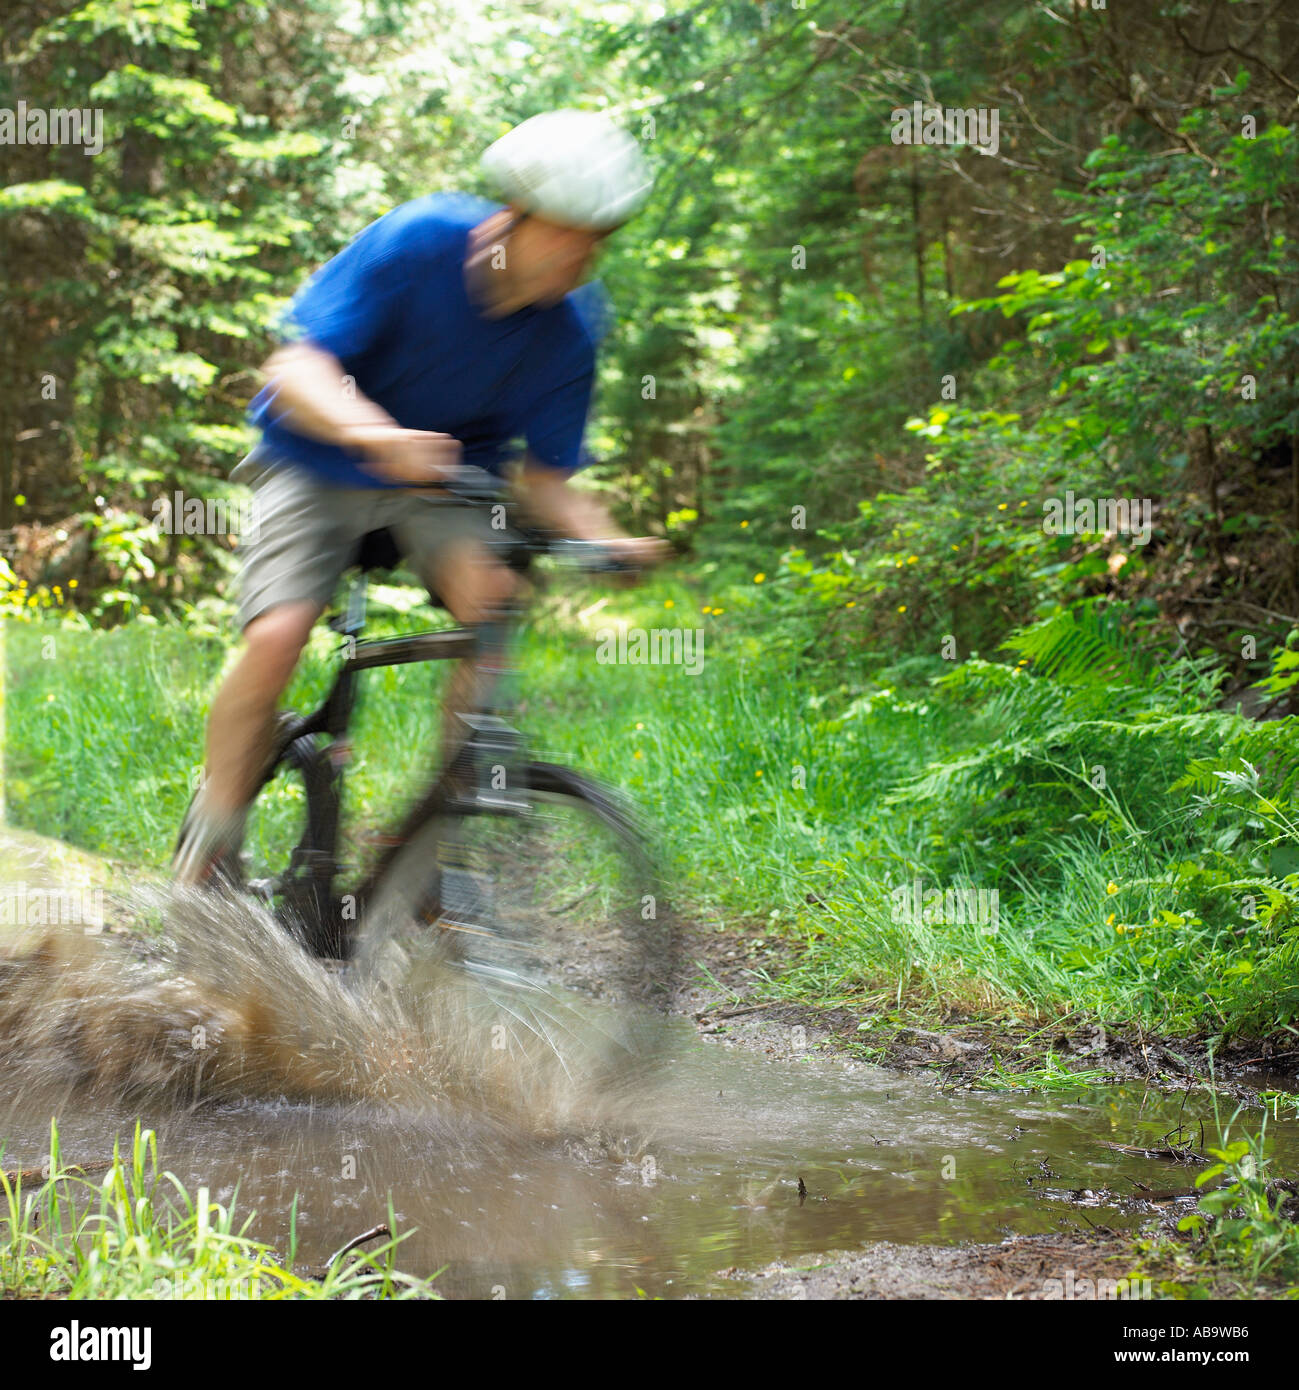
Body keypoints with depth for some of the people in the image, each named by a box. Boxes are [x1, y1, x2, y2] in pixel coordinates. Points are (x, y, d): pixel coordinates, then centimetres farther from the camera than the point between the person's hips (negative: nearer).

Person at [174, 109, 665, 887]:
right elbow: (296, 367, -28)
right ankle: (205, 865, -3)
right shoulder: (416, 243, -23)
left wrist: (609, 541, -30)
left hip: (445, 481, 2)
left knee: (495, 601, -29)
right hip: (319, 466, -2)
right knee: (276, 637, -24)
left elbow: (546, 480, -9)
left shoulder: (567, 333, -13)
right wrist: (371, 431, -49)